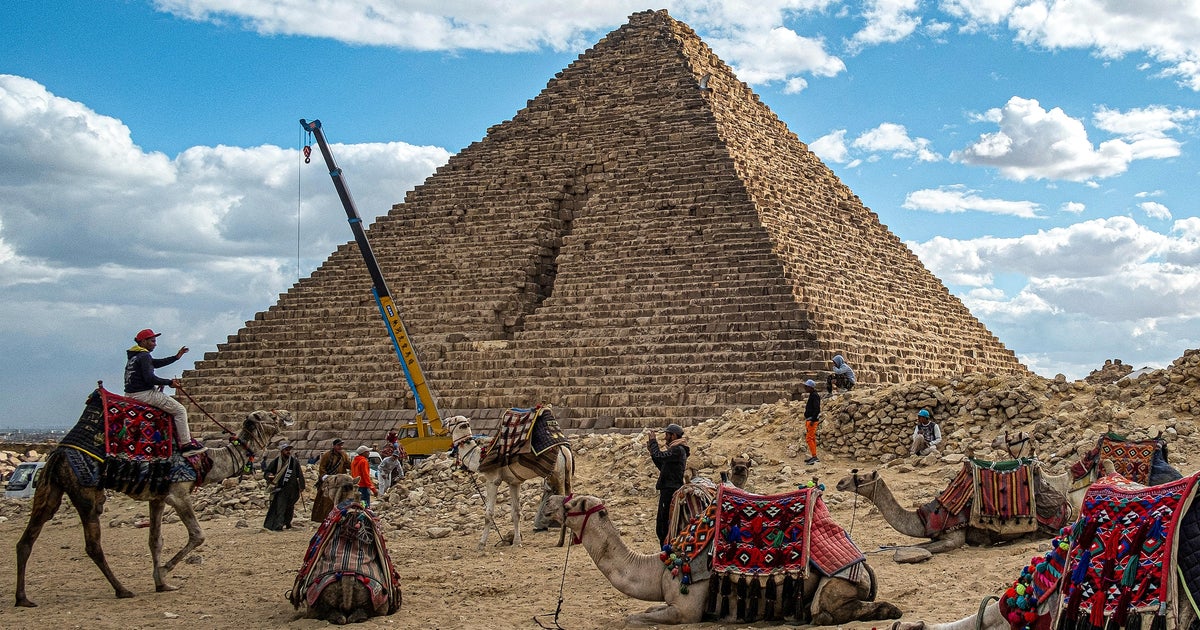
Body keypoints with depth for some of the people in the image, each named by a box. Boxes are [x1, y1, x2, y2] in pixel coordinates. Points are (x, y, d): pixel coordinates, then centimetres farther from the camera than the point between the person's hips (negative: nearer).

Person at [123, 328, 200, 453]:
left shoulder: (133, 356, 18)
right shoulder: (144, 356, -14)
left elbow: (157, 363, 24)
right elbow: (149, 378, -23)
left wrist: (176, 357, 22)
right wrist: (169, 382, -12)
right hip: (144, 394, -11)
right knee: (180, 410, -6)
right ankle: (186, 444, -8)